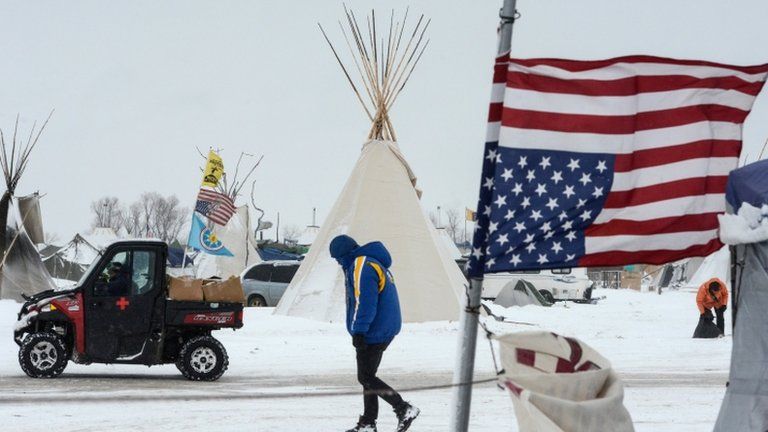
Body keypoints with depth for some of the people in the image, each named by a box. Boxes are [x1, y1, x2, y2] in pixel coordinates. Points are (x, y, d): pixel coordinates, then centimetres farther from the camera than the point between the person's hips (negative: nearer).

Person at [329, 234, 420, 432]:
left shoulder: (361, 266, -16)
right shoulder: (374, 263, 17)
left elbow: (364, 302, -24)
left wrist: (358, 331, -23)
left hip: (373, 333, -11)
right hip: (386, 330, 11)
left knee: (366, 377, -6)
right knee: (368, 376, 14)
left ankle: (404, 409, -8)